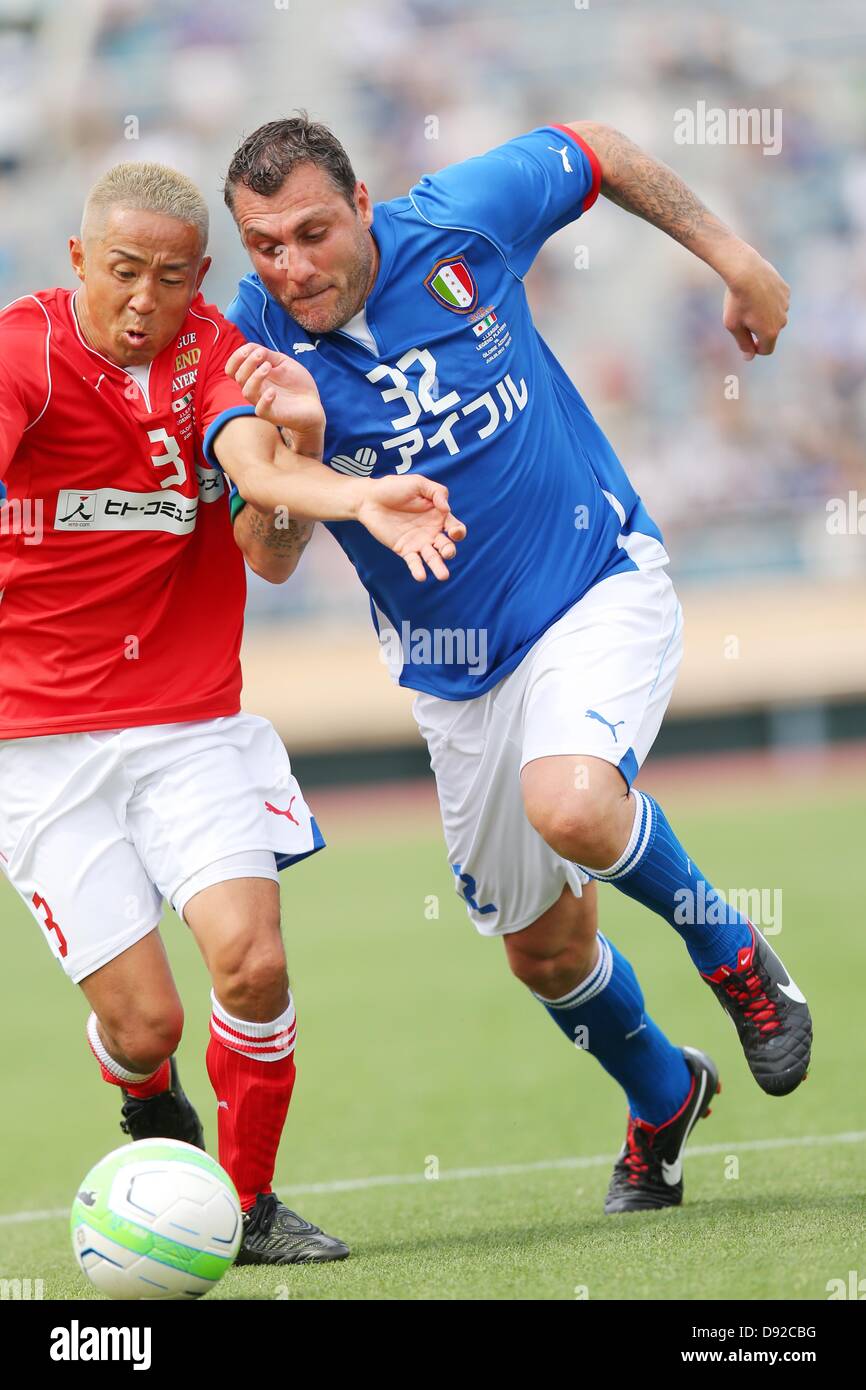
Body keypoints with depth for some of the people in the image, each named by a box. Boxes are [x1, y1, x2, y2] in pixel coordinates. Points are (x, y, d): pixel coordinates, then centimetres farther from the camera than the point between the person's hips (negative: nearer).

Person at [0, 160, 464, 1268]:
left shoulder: (210, 349, 0)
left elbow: (254, 463, -19)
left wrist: (359, 498, -40)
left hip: (194, 723, 2)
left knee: (251, 961, -17)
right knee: (144, 1017, -8)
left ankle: (248, 1206, 6)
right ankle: (149, 1103, 31)